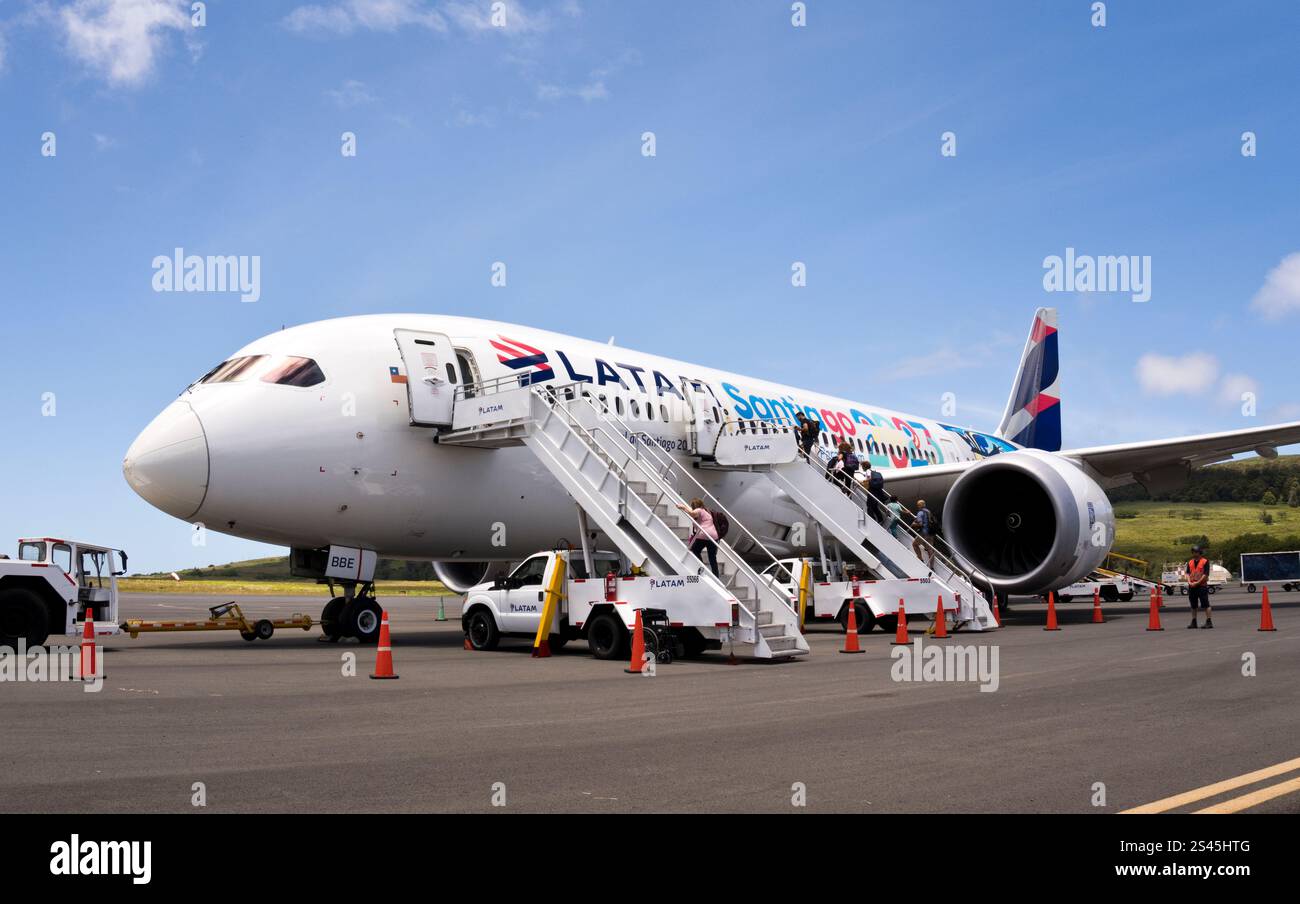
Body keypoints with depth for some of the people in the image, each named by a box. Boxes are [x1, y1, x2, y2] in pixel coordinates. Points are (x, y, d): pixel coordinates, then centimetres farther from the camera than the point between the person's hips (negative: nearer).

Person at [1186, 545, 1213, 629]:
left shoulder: (1205, 561, -2)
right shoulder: (1190, 562, 14)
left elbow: (1206, 574, -9)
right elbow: (1188, 573, 10)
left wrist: (1197, 582, -14)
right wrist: (1189, 582, -7)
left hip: (1202, 586, -6)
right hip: (1192, 586, 6)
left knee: (1205, 604, -8)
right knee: (1193, 605, 10)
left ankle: (1209, 621, -7)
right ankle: (1194, 622, 16)